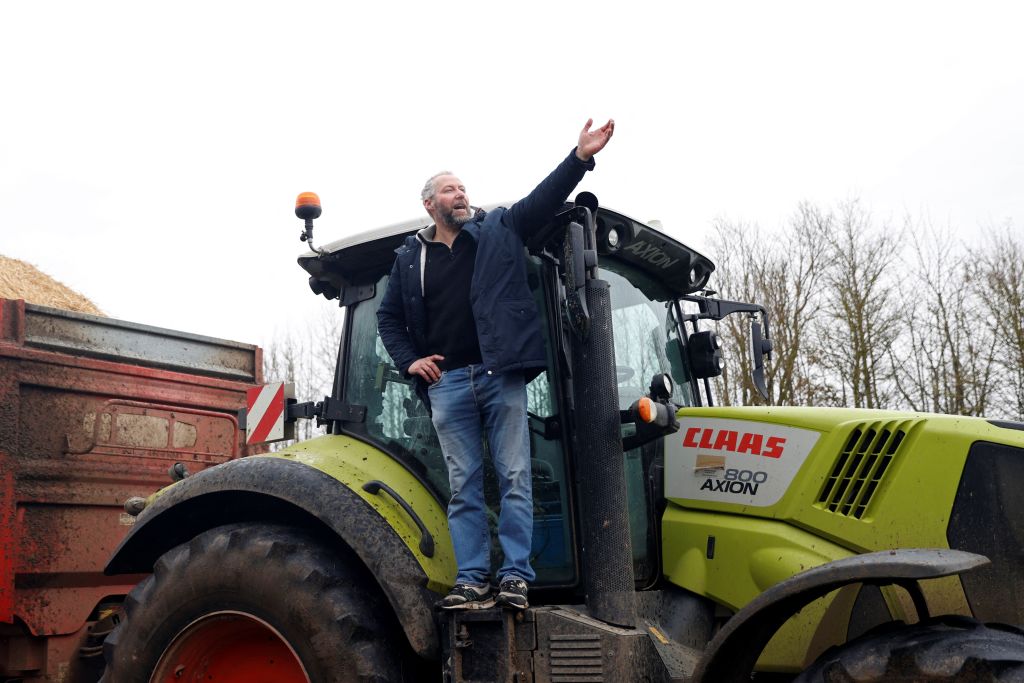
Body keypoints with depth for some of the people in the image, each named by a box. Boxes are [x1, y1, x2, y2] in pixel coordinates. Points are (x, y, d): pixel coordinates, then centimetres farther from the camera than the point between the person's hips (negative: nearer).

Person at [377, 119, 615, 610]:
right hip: (446, 382, 2)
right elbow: (388, 317, 20)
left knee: (514, 479, -1)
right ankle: (472, 580, 8)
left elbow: (544, 198, 0)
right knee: (463, 487, 4)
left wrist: (581, 156, -13)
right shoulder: (410, 256, 15)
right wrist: (408, 361, 5)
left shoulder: (499, 229, 11)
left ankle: (516, 576, 4)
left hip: (501, 373, -1)